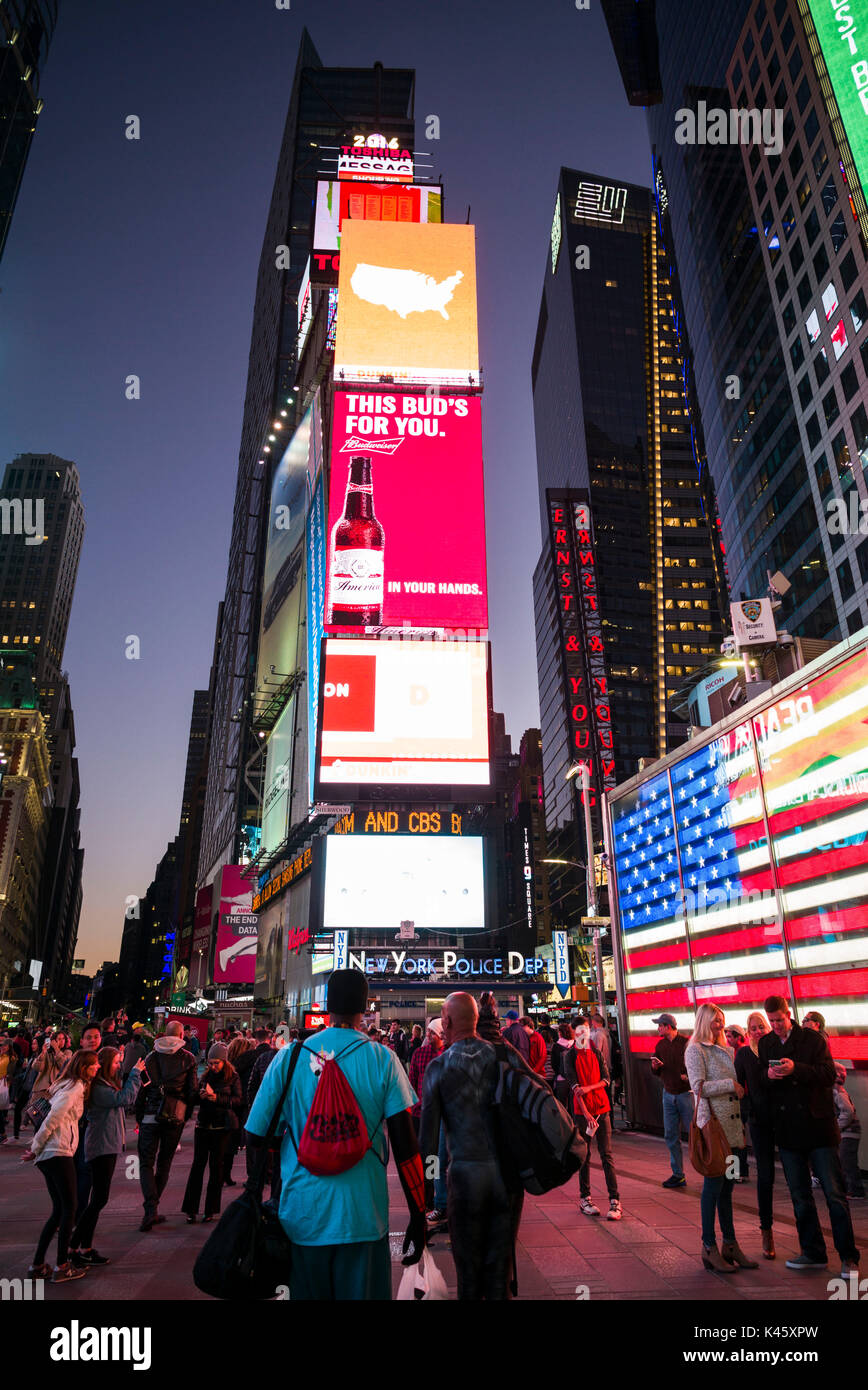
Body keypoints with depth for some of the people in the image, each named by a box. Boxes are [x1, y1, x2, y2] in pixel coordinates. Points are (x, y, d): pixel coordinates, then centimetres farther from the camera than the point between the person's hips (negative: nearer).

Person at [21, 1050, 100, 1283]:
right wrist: (35, 1149, -9)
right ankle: (62, 1267, 3)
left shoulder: (68, 1086, 19)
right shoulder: (75, 1087, -12)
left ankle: (37, 1266, 17)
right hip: (58, 1154, -9)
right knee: (69, 1208, -1)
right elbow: (53, 1118, -17)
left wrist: (36, 1148, 13)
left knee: (59, 1210, 14)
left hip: (48, 1156, 9)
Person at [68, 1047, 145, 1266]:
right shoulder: (97, 1088, -18)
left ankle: (86, 1248, 19)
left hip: (108, 1145, 10)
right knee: (99, 1199, -7)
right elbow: (124, 1098, -26)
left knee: (98, 1199, 13)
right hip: (101, 1147, -10)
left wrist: (122, 1072, 9)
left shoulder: (107, 1083, 12)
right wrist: (135, 1073, -18)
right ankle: (72, 1247, 0)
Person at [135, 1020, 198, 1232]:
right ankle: (152, 1205, 15)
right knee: (164, 1162, 14)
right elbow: (192, 1091, 0)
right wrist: (186, 1115, 12)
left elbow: (141, 1089, 6)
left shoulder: (151, 1057, 5)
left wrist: (139, 1118, 14)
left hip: (151, 1116, 0)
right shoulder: (188, 1058, 1)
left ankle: (151, 1209, -10)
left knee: (146, 1162, 5)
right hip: (175, 1117, 0)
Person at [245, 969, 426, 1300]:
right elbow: (405, 1145, -8)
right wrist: (418, 1218, 0)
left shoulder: (289, 1056, -5)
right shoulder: (383, 1060, -8)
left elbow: (254, 1136, 0)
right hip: (362, 1219, -1)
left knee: (307, 1293, 18)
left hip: (301, 1218, 1)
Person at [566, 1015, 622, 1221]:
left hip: (601, 1106, 2)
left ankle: (615, 1201, -1)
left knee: (606, 1153, -1)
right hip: (581, 1109, -2)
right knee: (584, 1154, 4)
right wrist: (586, 1113, -16)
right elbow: (574, 1086, -8)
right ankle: (585, 1198, 15)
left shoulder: (596, 1053, 11)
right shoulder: (570, 1056, -1)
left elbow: (606, 1079, 5)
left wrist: (589, 1087, -12)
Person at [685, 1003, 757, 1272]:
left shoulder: (724, 1050, 17)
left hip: (731, 1125, 7)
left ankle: (730, 1245, 20)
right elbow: (699, 1086, -16)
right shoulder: (695, 1050, -7)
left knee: (727, 1184, 13)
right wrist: (731, 1084, -14)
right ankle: (709, 1247, 7)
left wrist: (739, 1088, 5)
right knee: (714, 1184, -2)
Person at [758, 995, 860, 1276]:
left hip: (818, 1125, -4)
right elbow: (759, 1082, 8)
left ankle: (848, 1257, 14)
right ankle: (813, 1253, 24)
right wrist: (768, 1075, -14)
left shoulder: (813, 1038, -5)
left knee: (835, 1194, 1)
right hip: (787, 1130, 4)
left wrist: (796, 1069, -25)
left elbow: (829, 1074, -13)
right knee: (800, 1196, 12)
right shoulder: (765, 1044, 6)